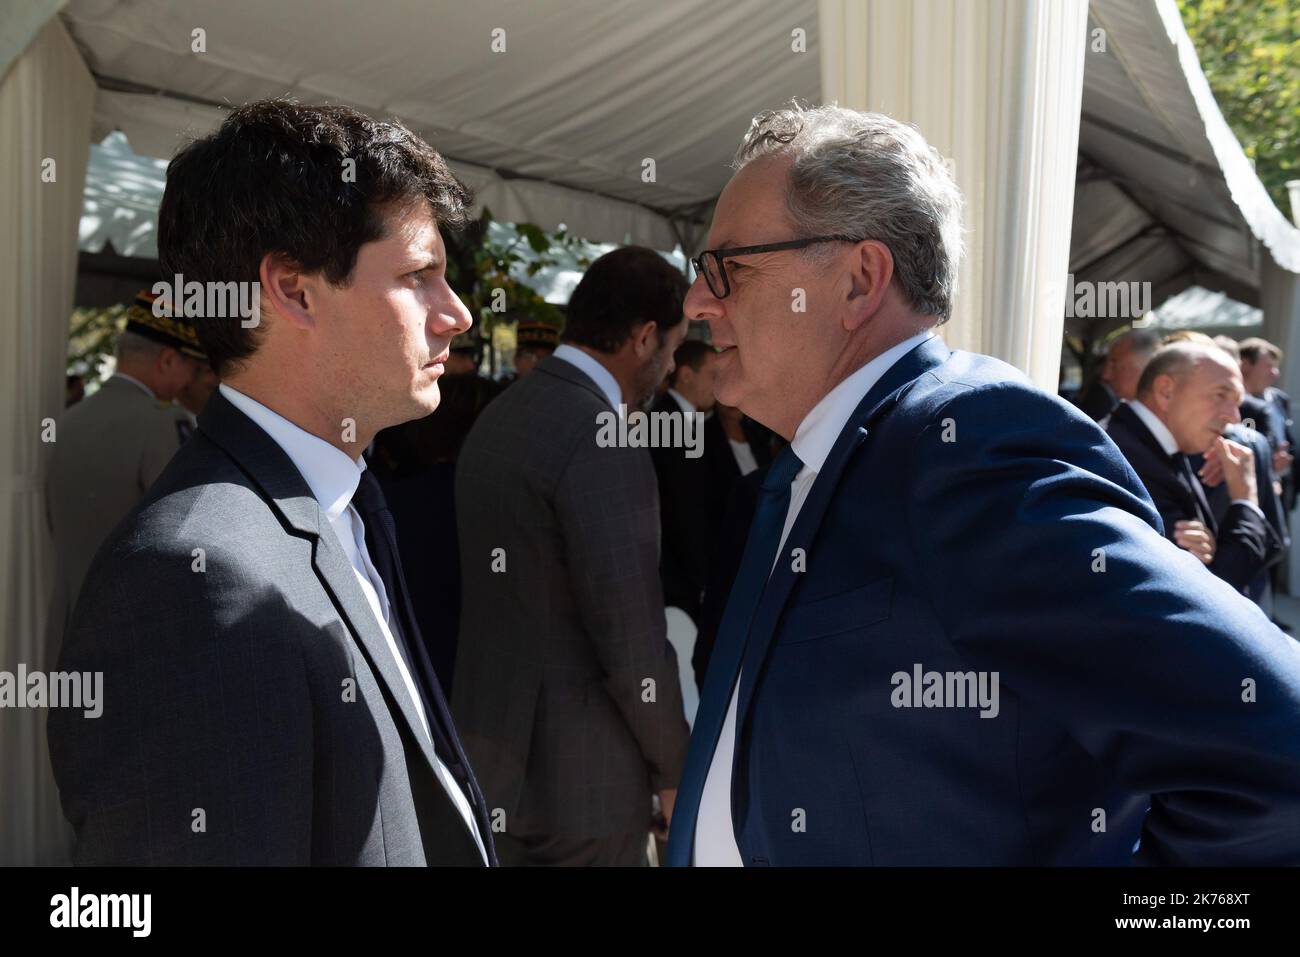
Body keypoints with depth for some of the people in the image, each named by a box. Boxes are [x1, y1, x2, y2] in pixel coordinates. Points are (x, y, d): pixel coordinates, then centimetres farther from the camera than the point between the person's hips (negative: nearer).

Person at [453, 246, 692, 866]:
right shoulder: (600, 439, -20)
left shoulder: (496, 417, 8)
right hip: (575, 778, -8)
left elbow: (513, 591, 9)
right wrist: (674, 772, -7)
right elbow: (631, 640, -20)